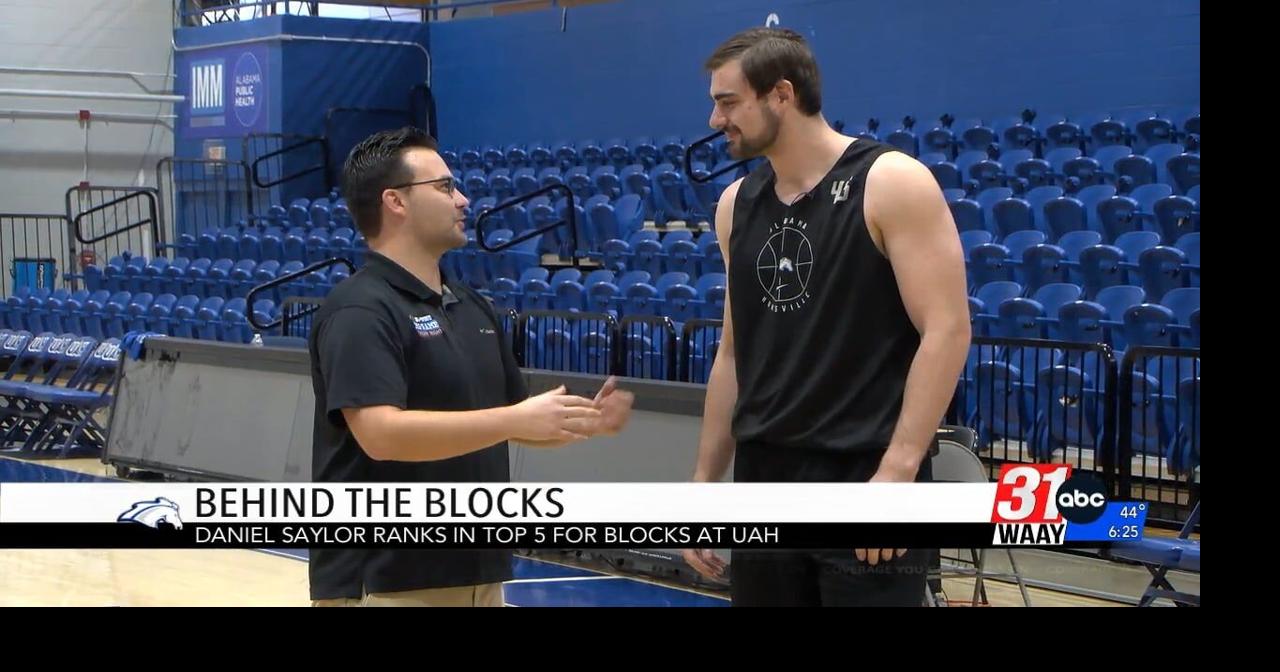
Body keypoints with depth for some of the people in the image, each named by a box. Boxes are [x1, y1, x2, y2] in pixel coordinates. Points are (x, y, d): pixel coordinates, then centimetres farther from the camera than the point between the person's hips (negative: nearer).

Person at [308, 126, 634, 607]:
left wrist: (584, 422, -1)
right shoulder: (360, 312, -13)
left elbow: (516, 424, 19)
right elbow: (381, 433, -25)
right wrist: (516, 419, -26)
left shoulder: (474, 307, 13)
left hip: (475, 571, 8)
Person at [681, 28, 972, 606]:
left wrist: (897, 471, -21)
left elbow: (946, 330, -13)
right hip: (763, 484, 6)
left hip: (866, 482, -6)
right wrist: (704, 482, 14)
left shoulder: (891, 184, -8)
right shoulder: (737, 205, 11)